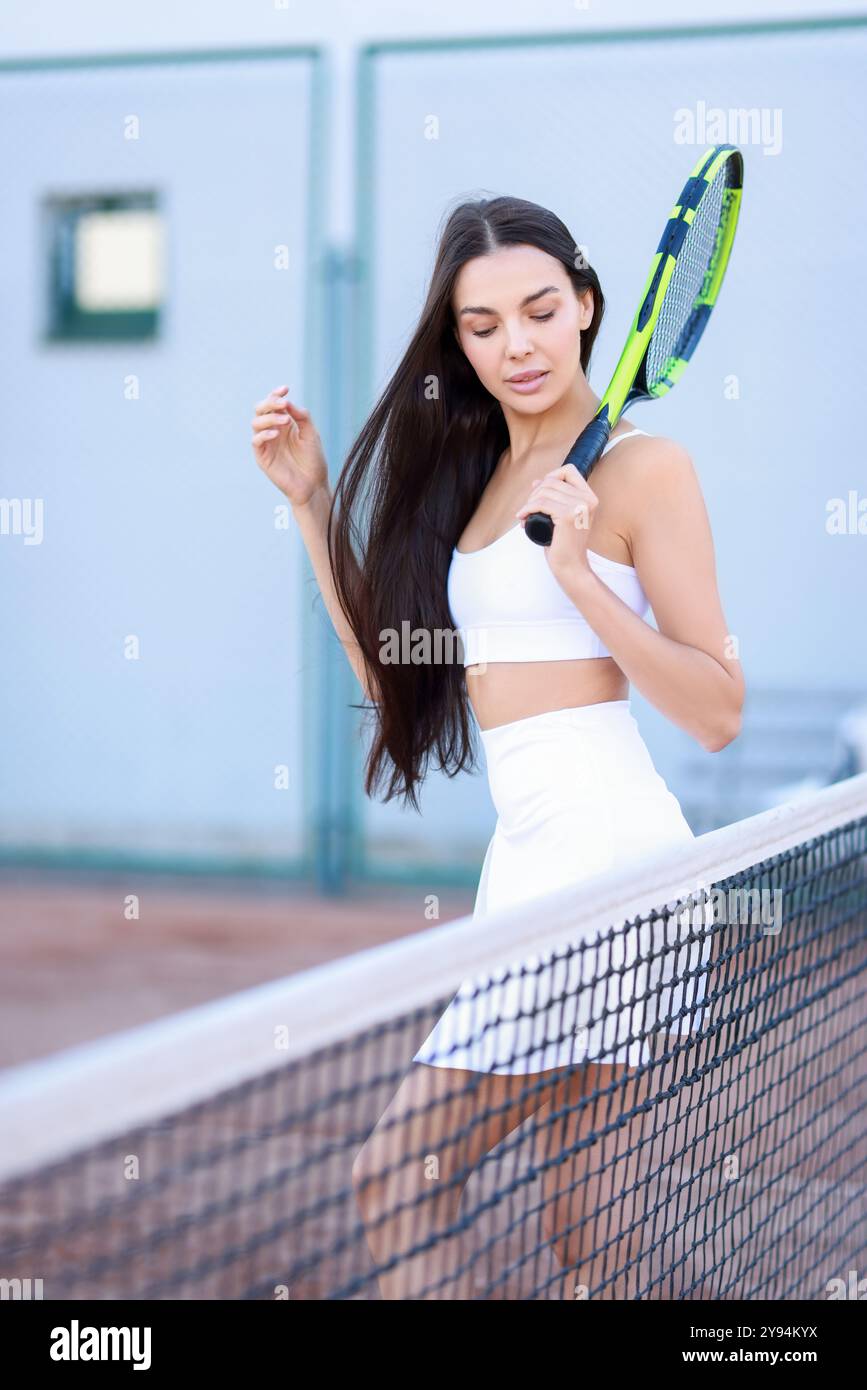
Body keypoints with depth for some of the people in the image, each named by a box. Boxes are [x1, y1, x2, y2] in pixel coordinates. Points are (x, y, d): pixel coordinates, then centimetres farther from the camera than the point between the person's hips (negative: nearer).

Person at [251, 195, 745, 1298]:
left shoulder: (641, 466, -5)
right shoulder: (479, 469, 17)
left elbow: (717, 713, -9)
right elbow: (390, 670, 17)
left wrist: (580, 577, -19)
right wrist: (312, 502, 12)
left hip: (600, 841, -8)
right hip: (527, 858, 8)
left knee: (396, 1180, -11)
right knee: (578, 1228, 11)